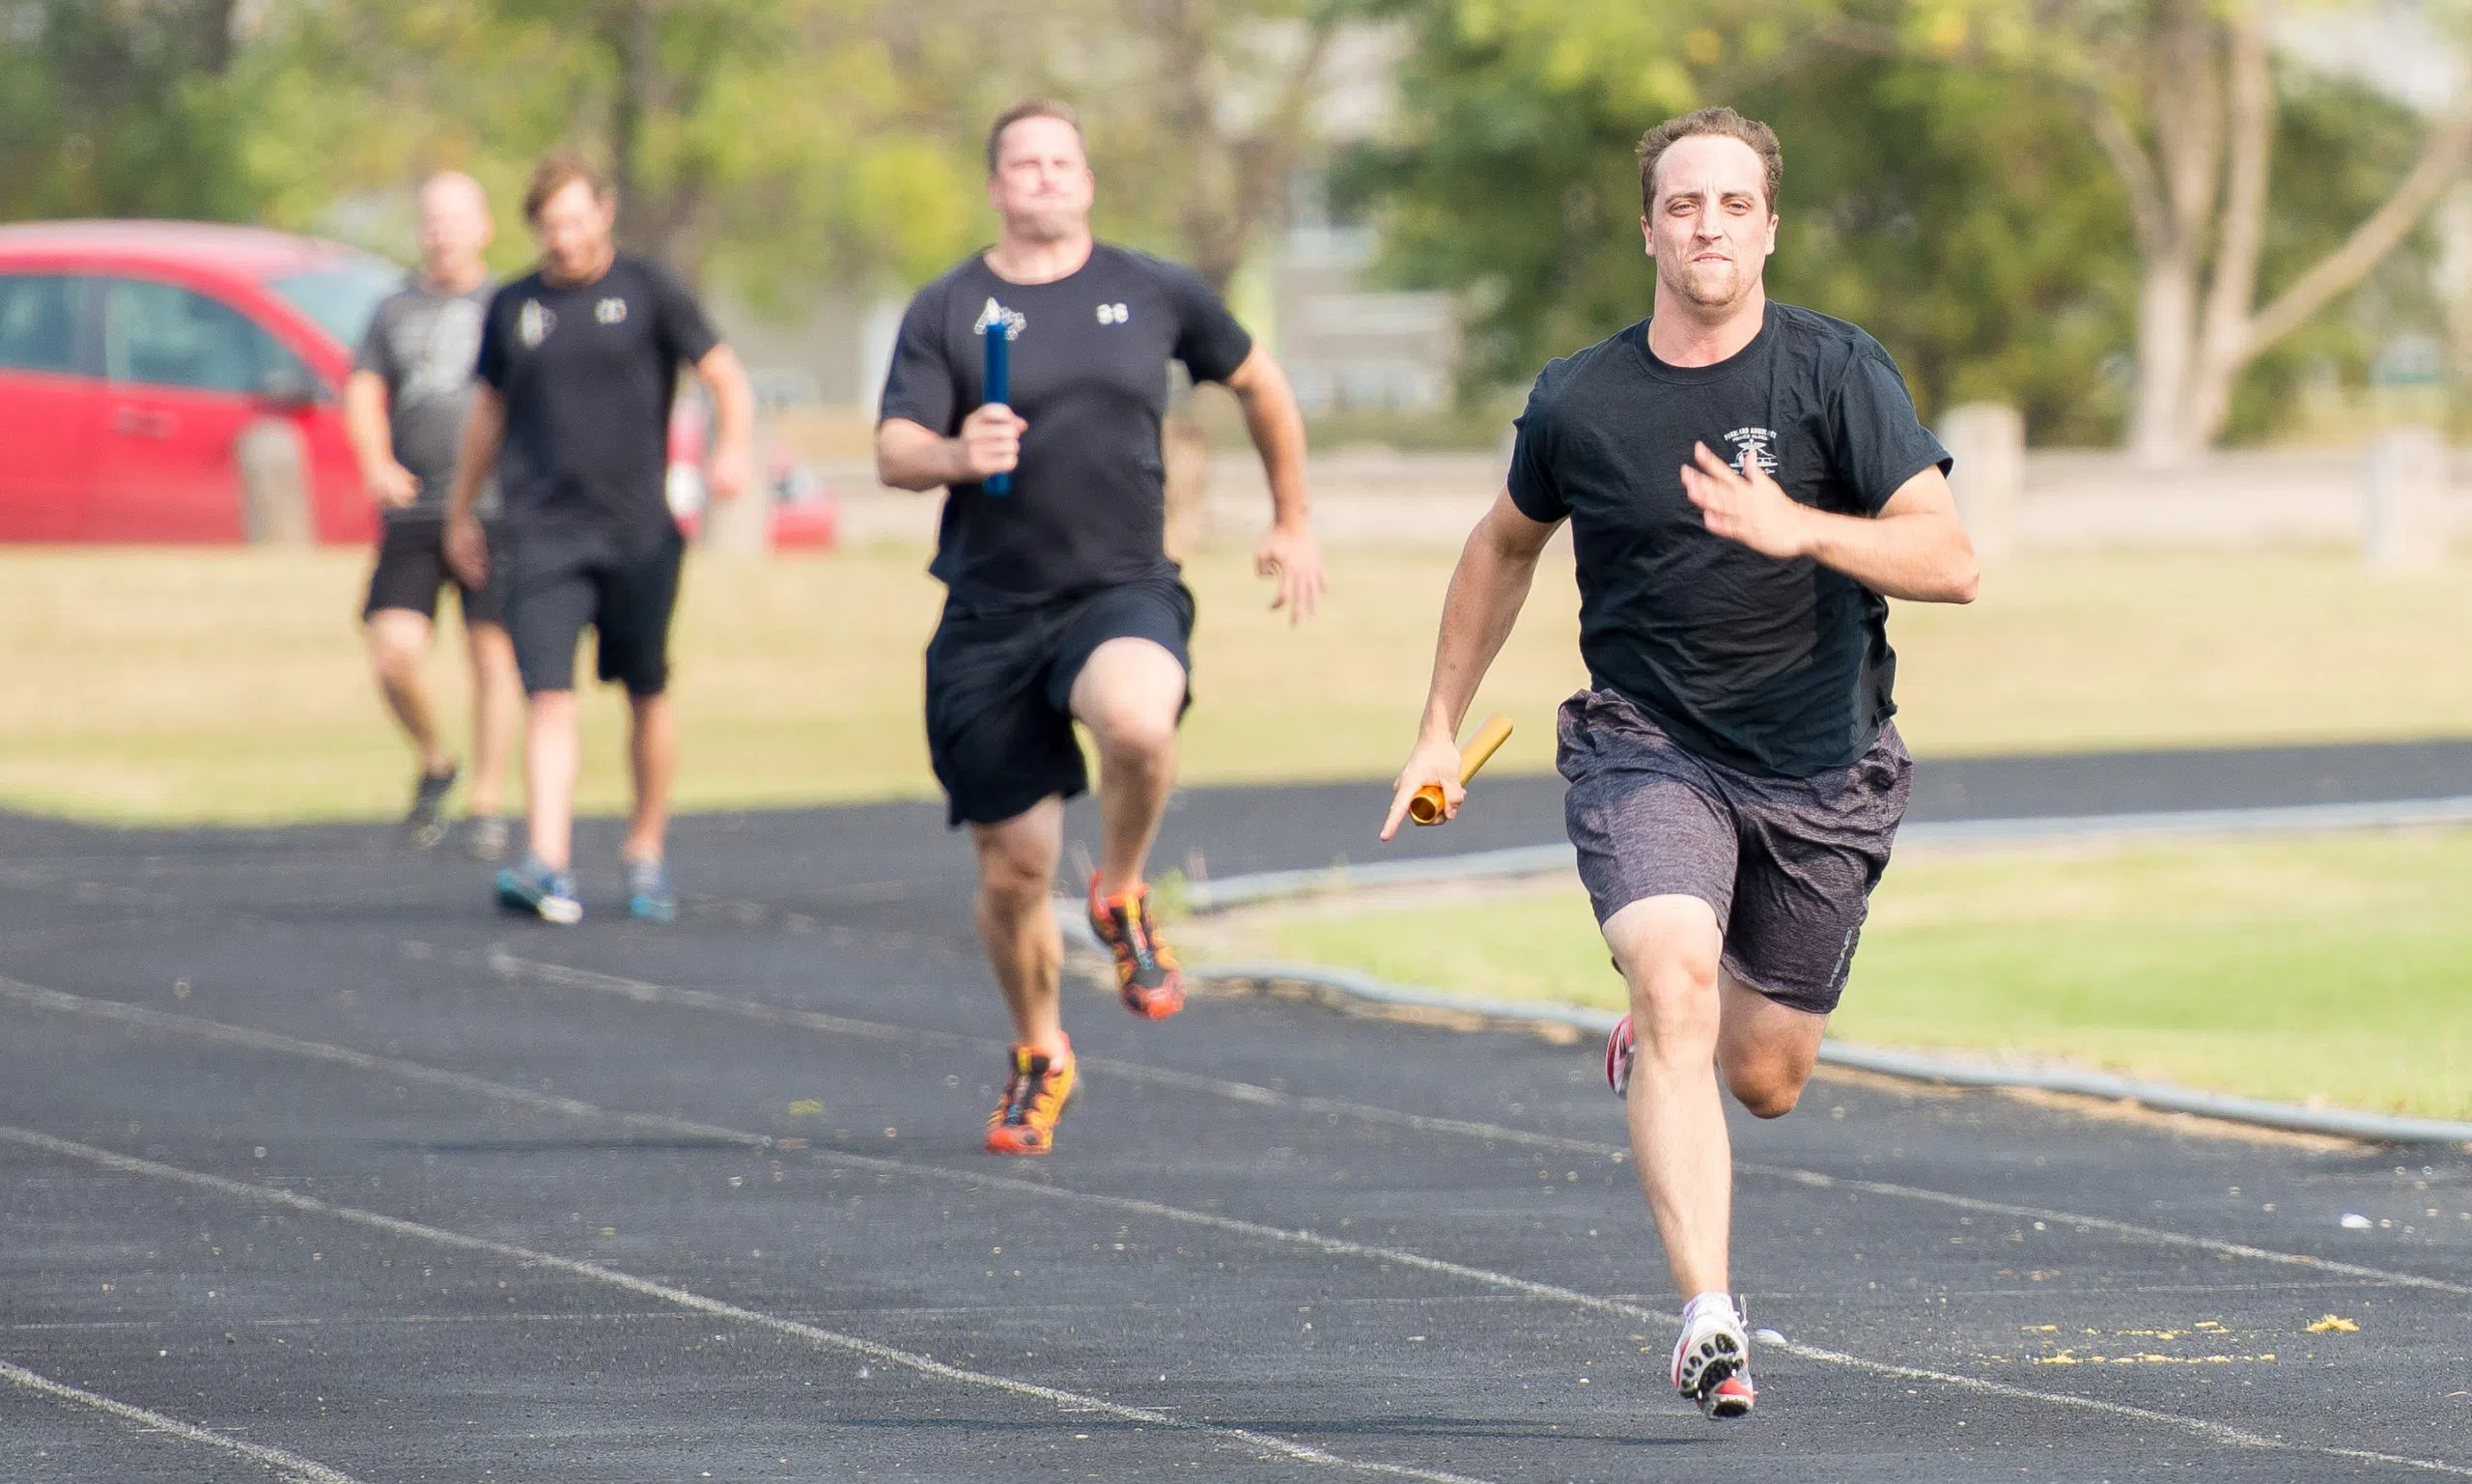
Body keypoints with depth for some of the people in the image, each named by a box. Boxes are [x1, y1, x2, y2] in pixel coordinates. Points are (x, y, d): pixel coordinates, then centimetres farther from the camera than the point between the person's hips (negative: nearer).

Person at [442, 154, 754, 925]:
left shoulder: (647, 291, 3)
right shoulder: (513, 307, 11)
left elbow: (725, 375, 5)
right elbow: (489, 410, 23)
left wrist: (733, 449, -14)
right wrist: (461, 512, 28)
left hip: (638, 533, -1)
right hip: (542, 535, 1)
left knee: (648, 696, 8)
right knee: (549, 700, -11)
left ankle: (646, 852, 24)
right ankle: (549, 867, -19)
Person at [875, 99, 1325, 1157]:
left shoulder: (1156, 295, 7)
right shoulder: (947, 311, 4)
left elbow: (1257, 383, 22)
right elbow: (893, 454, -4)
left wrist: (1293, 524, 25)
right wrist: (957, 455, -26)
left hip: (1123, 592, -1)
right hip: (990, 616, 1)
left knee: (1138, 722, -36)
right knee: (1013, 871, 3)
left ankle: (1121, 896, -6)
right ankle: (1039, 1057, 30)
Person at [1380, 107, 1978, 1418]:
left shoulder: (1838, 373, -7)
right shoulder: (1578, 401, -1)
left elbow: (1949, 561, -15)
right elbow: (1505, 546, 19)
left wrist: (1798, 528, -31)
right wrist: (1440, 727, 19)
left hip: (1821, 769, 1)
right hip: (1646, 747, -1)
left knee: (1762, 1081, 9)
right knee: (1675, 977, -28)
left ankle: (1655, 1040, 47)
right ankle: (1709, 1320, -32)